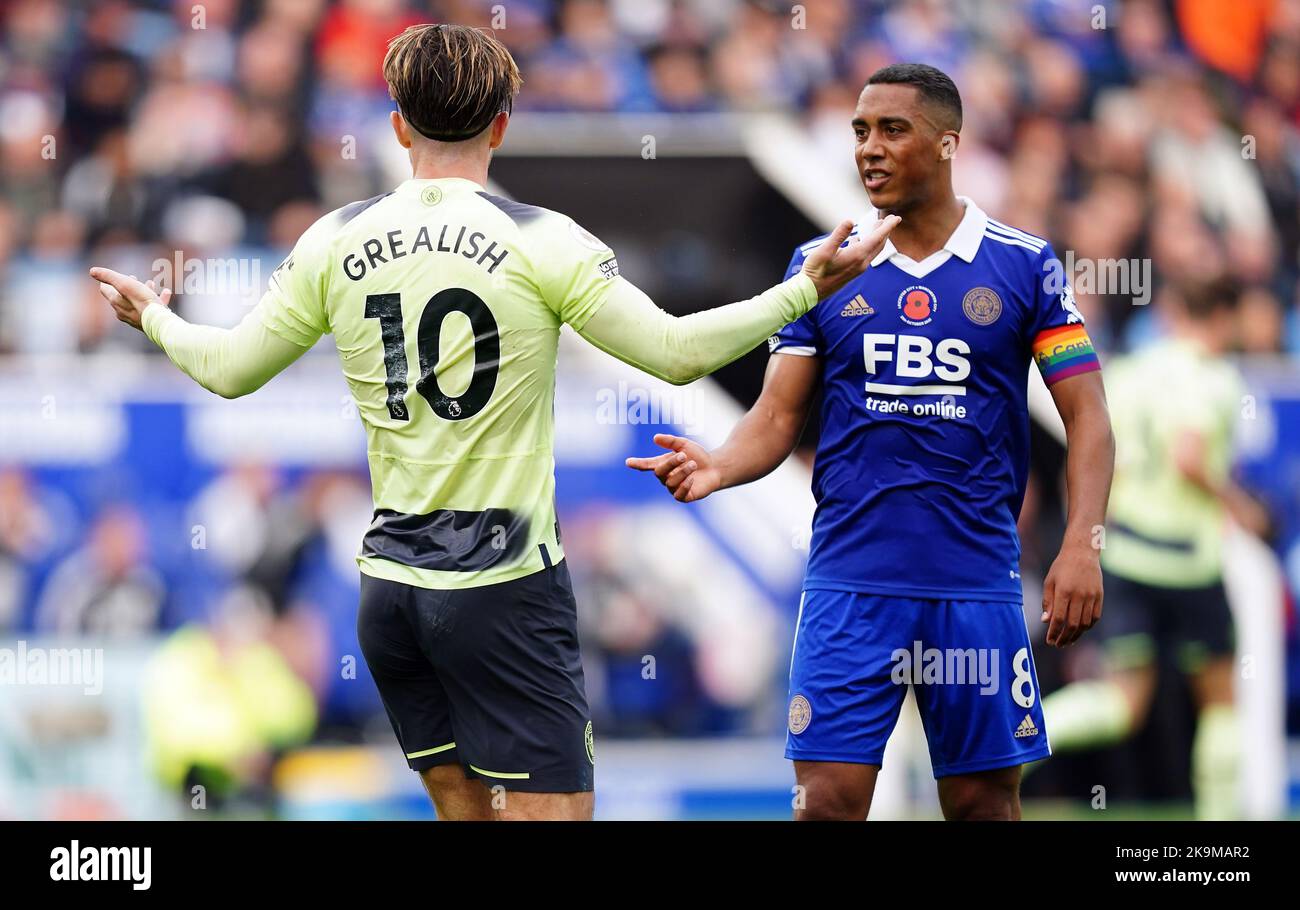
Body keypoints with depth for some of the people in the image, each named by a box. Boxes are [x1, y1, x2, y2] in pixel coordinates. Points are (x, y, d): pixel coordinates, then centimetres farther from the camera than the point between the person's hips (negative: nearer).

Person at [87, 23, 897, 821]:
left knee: (465, 807, 14)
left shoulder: (336, 244, 4)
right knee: (549, 806, -4)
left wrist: (155, 318, 33)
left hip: (390, 582, 5)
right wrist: (806, 290, 0)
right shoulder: (541, 242, -8)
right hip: (505, 581, -5)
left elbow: (230, 369, 13)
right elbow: (676, 351, -10)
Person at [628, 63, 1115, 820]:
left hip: (976, 580, -1)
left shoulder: (1025, 266, 1)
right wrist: (717, 467, -16)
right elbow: (778, 418, 6)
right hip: (850, 581, 1)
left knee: (983, 801, 4)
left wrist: (1082, 544, -13)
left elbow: (1087, 416, 0)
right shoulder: (820, 267, 7)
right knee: (828, 798, -6)